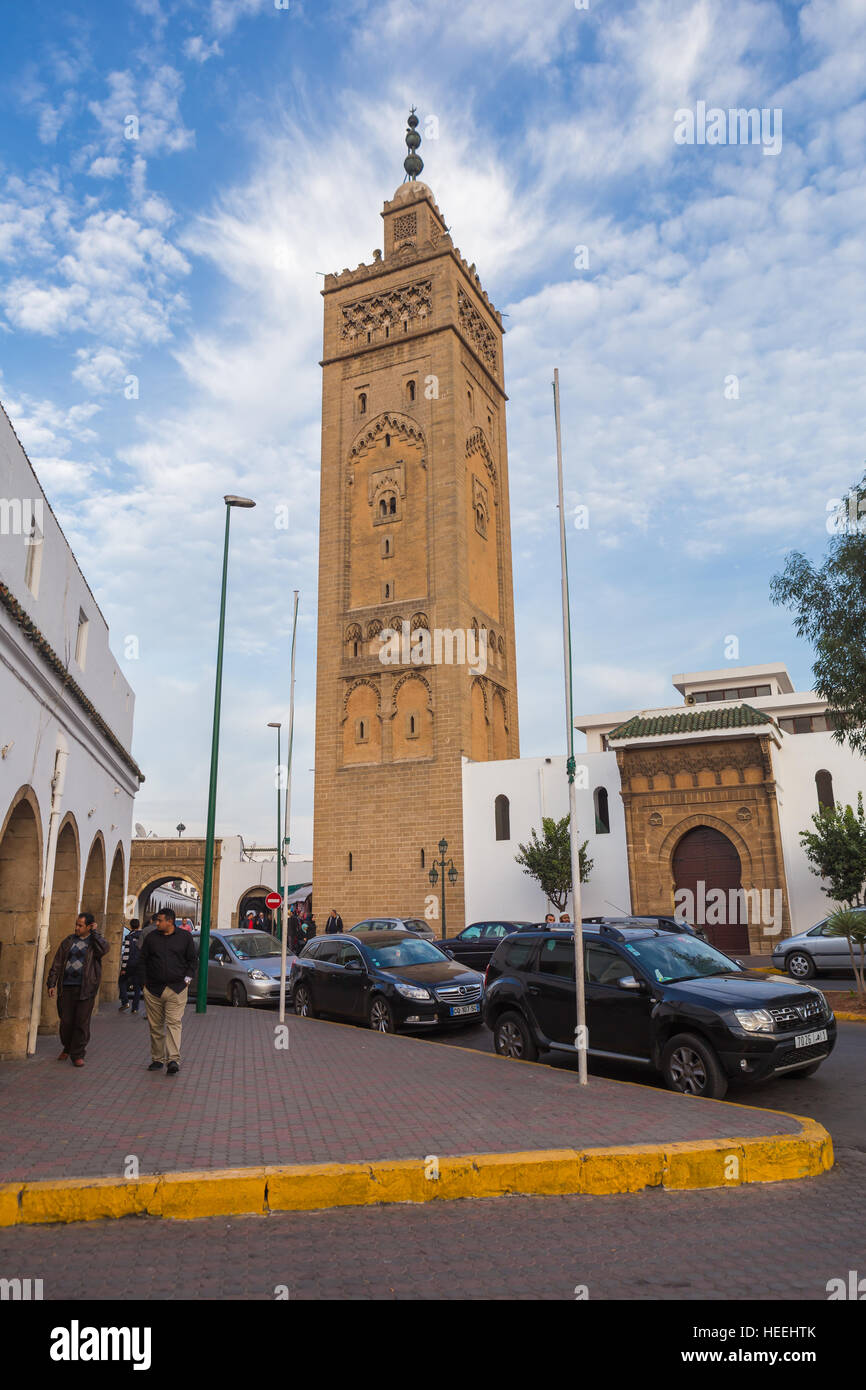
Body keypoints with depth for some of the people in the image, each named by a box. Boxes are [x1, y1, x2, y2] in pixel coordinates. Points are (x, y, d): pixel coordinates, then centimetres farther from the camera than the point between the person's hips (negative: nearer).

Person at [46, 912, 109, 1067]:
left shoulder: (95, 940, 5)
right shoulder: (68, 941, 10)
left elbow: (103, 949, -20)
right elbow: (57, 964, 12)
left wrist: (94, 932, -10)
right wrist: (52, 984, 5)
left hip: (86, 988, -2)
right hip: (67, 987, 2)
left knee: (82, 1022, -1)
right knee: (66, 1021, 7)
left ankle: (78, 1054, 11)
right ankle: (67, 1048, 31)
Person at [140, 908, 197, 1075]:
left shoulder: (185, 937, 3)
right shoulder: (152, 937, 8)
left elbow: (192, 960, 9)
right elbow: (143, 960, 13)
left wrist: (187, 979, 0)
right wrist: (145, 980, 5)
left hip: (177, 989, -3)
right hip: (153, 989, 3)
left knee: (174, 1023, -11)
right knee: (155, 1025, 8)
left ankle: (174, 1060, -14)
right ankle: (157, 1058, 19)